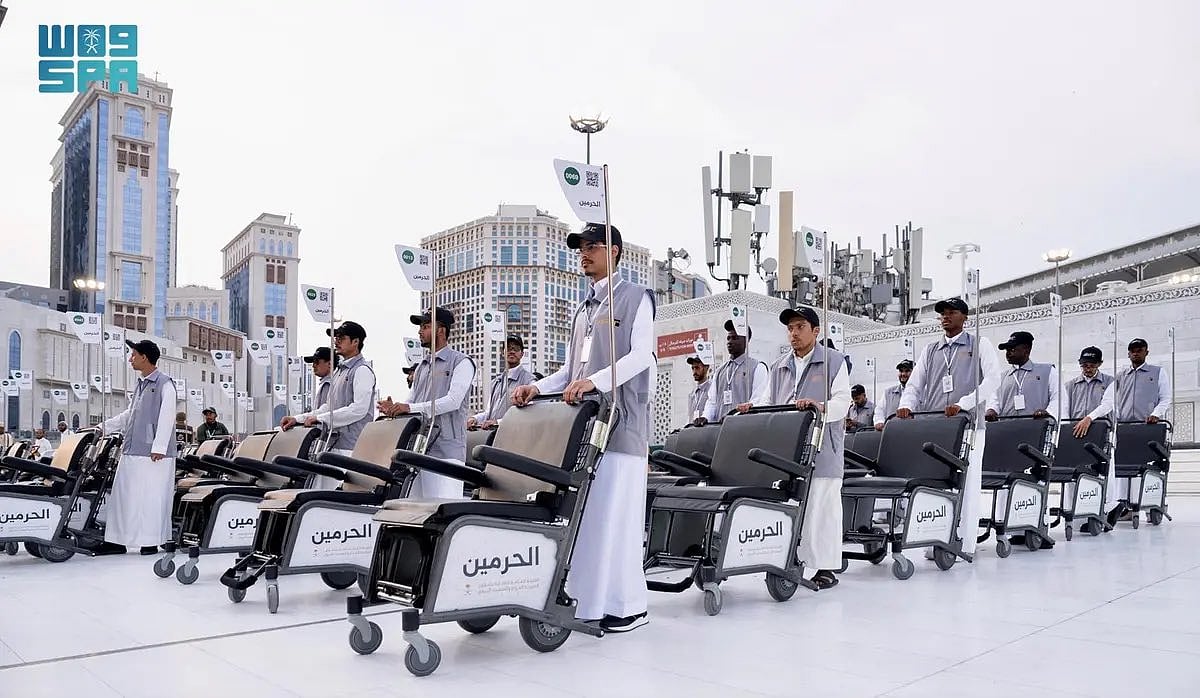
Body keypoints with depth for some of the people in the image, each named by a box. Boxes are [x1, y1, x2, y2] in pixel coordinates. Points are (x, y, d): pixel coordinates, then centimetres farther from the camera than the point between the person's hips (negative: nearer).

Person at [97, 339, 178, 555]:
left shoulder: (164, 384, -8)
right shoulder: (140, 384, 18)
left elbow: (166, 417, -15)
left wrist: (159, 447, -20)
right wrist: (104, 427, 24)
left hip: (153, 454, -8)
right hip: (132, 452, 8)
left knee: (151, 497, -3)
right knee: (123, 495, 8)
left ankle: (151, 542, 5)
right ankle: (117, 541, 15)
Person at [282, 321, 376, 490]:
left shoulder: (362, 370, -6)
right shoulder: (339, 371, 23)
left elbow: (359, 408, -18)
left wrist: (321, 418, -16)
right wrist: (297, 419, 12)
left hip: (351, 447, -9)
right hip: (333, 443, 9)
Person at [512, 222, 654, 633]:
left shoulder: (636, 298, 3)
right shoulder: (583, 311, 25)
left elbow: (642, 355, -11)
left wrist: (595, 380, -24)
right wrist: (538, 388, 6)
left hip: (621, 423, -7)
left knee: (616, 514, -8)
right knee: (583, 513, 3)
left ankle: (628, 605, 1)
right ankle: (589, 599, 10)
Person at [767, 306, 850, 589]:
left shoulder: (834, 361, 5)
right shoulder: (779, 367, 20)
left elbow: (842, 401, -5)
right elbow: (770, 403, 21)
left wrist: (820, 407, -24)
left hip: (821, 451, -5)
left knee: (821, 506, -4)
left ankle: (826, 567, 2)